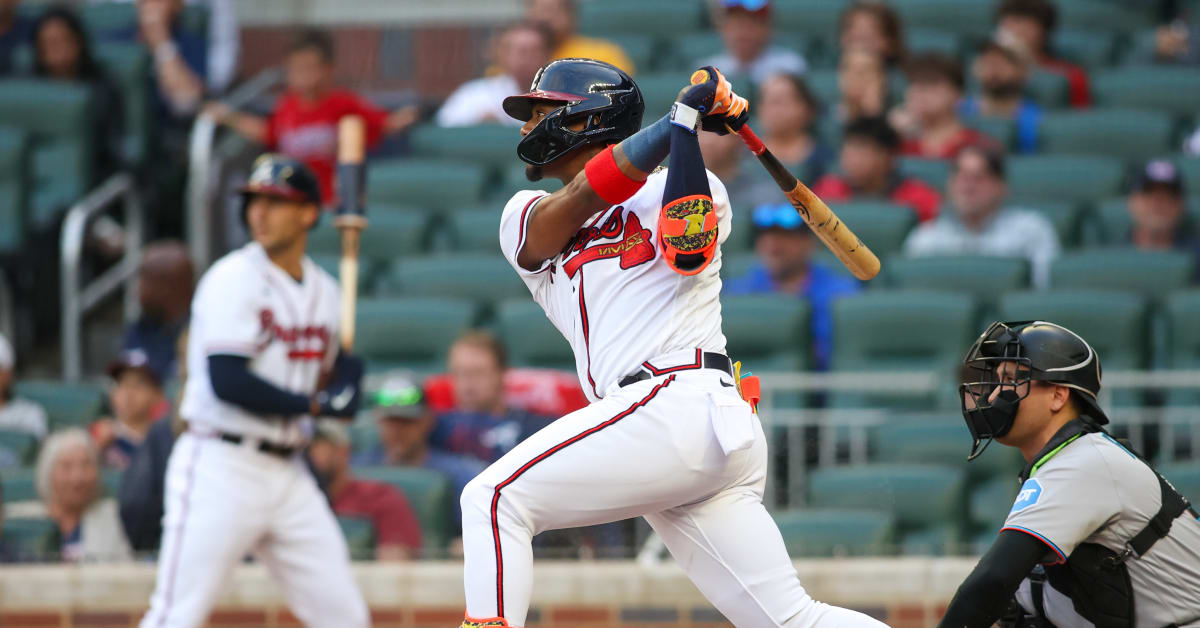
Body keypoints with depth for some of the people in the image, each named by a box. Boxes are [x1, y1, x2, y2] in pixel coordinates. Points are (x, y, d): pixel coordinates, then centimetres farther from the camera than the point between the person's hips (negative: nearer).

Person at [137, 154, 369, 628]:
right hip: (220, 468, -7)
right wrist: (316, 405, -14)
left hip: (287, 473, 7)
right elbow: (228, 381, -19)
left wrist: (345, 373, -5)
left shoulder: (323, 291, 13)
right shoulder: (233, 280, -8)